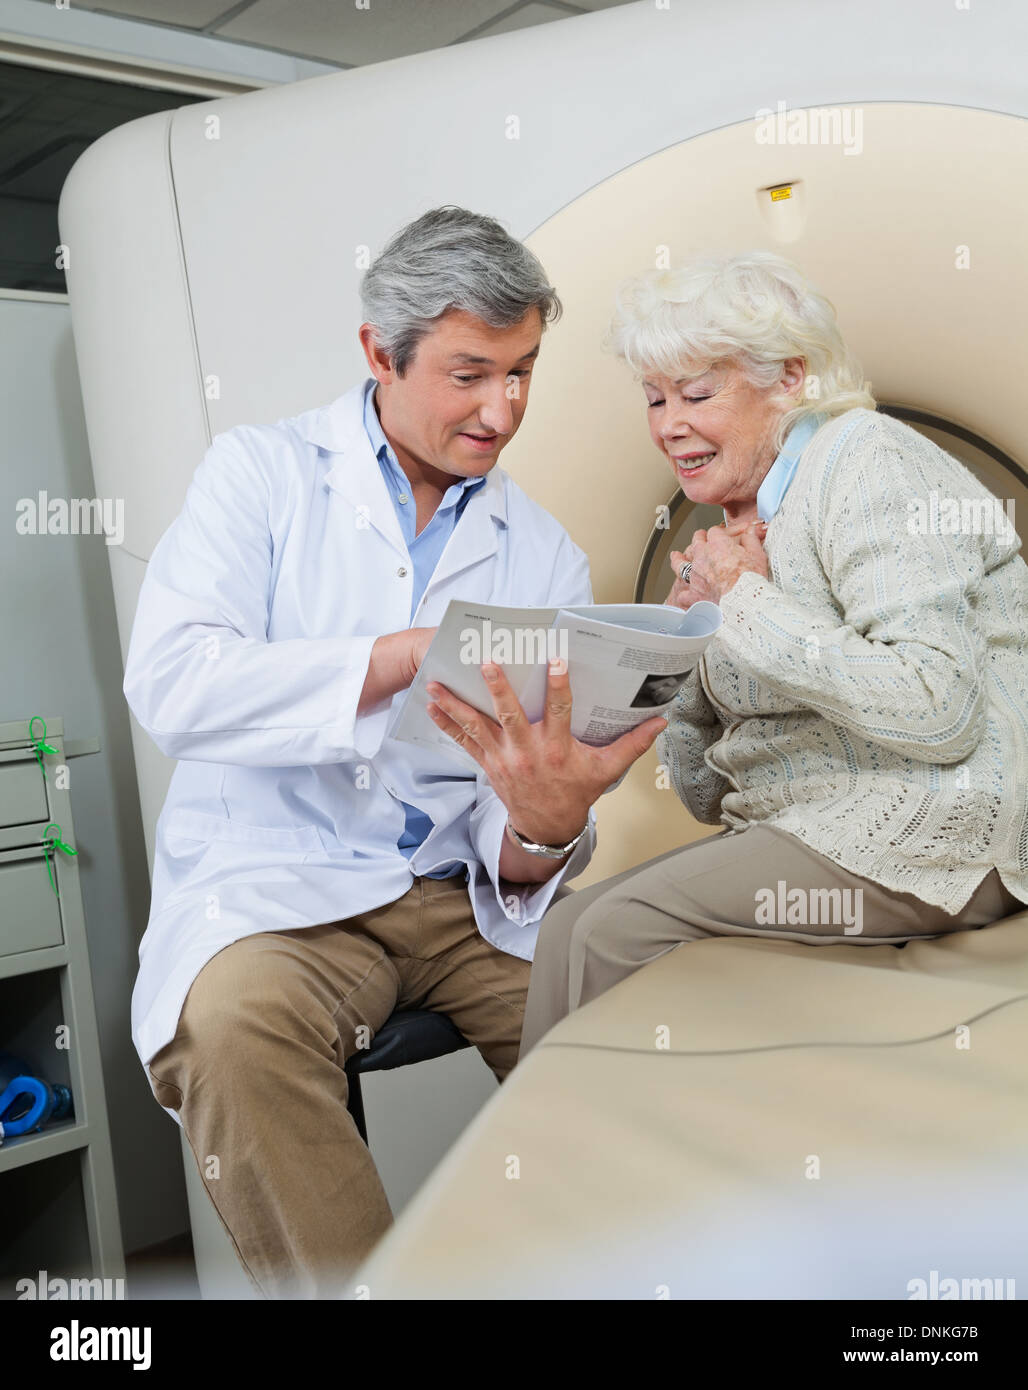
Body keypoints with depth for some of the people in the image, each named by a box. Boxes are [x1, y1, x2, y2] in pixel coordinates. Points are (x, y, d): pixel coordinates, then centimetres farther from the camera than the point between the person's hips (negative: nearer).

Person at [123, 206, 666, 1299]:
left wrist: (544, 826, -23)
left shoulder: (544, 554, 9)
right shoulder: (263, 472, 4)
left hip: (468, 891, 3)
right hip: (278, 878, -2)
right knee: (236, 1018, -34)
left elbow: (518, 858, 4)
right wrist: (410, 654, -23)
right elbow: (168, 681, -14)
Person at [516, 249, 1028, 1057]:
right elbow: (707, 793, 15)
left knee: (619, 932, -18)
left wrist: (749, 603, -16)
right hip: (815, 830, 8)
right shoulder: (747, 523, 16)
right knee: (569, 924, -7)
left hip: (929, 831, -8)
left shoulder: (863, 462, -8)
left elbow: (937, 708, -25)